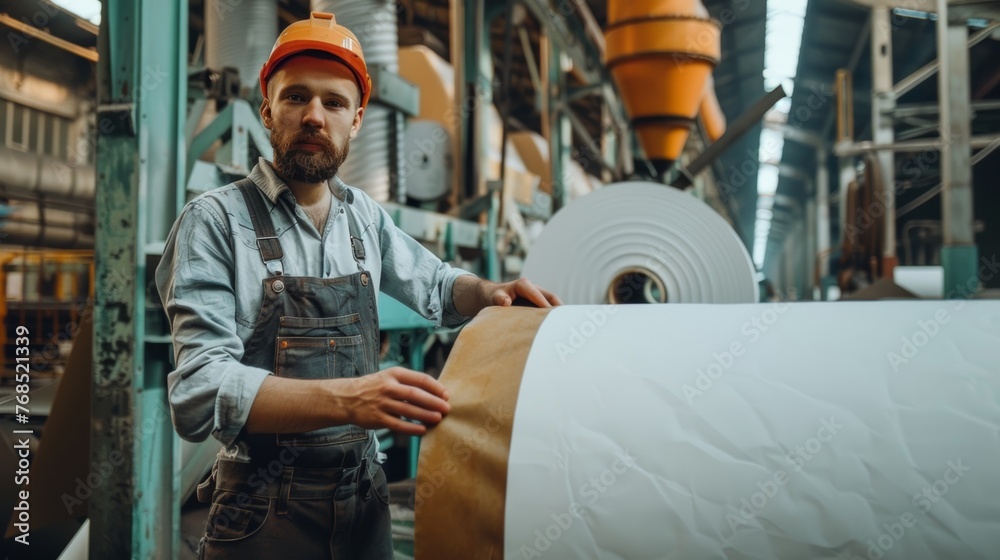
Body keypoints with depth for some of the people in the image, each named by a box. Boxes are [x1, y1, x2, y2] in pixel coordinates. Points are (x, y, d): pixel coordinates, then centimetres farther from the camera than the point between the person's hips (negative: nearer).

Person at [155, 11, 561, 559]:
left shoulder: (365, 216, 3)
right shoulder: (213, 223, -12)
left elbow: (436, 287, 19)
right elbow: (199, 393, -22)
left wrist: (492, 293, -3)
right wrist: (346, 399, -35)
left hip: (364, 495, 5)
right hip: (264, 512, -5)